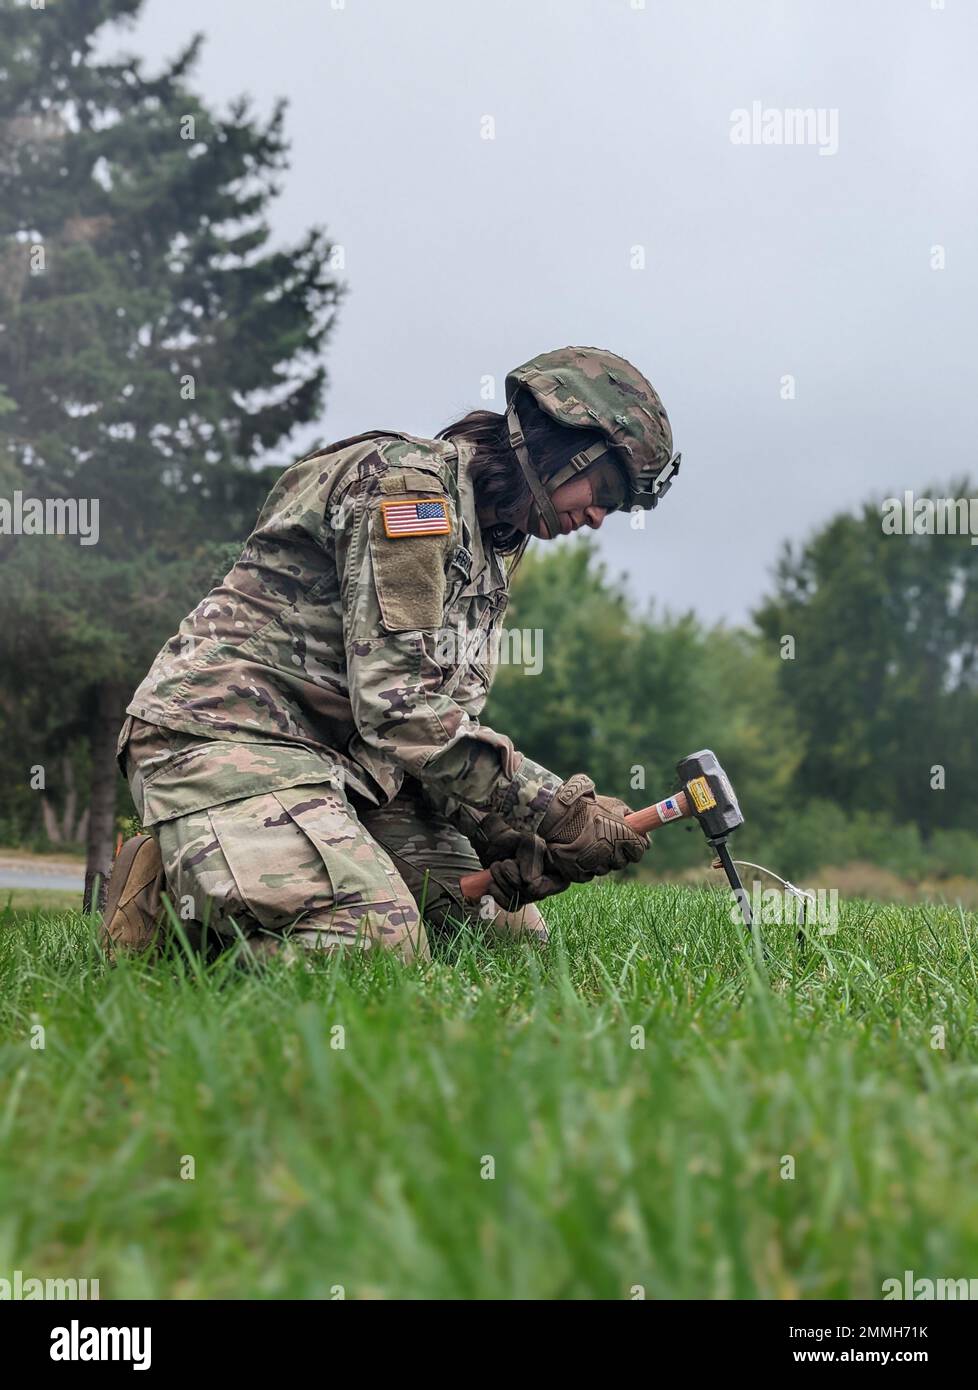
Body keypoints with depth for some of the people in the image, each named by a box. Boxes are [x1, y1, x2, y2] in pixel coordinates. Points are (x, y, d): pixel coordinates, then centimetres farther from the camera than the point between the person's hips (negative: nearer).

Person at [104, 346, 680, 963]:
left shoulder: (490, 551, 19)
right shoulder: (408, 479, -12)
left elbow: (448, 722, 15)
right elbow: (400, 706, -20)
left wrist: (514, 848, -2)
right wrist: (562, 809, -16)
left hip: (341, 762, 10)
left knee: (512, 930, 5)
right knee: (377, 943, -28)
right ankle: (167, 895, -4)